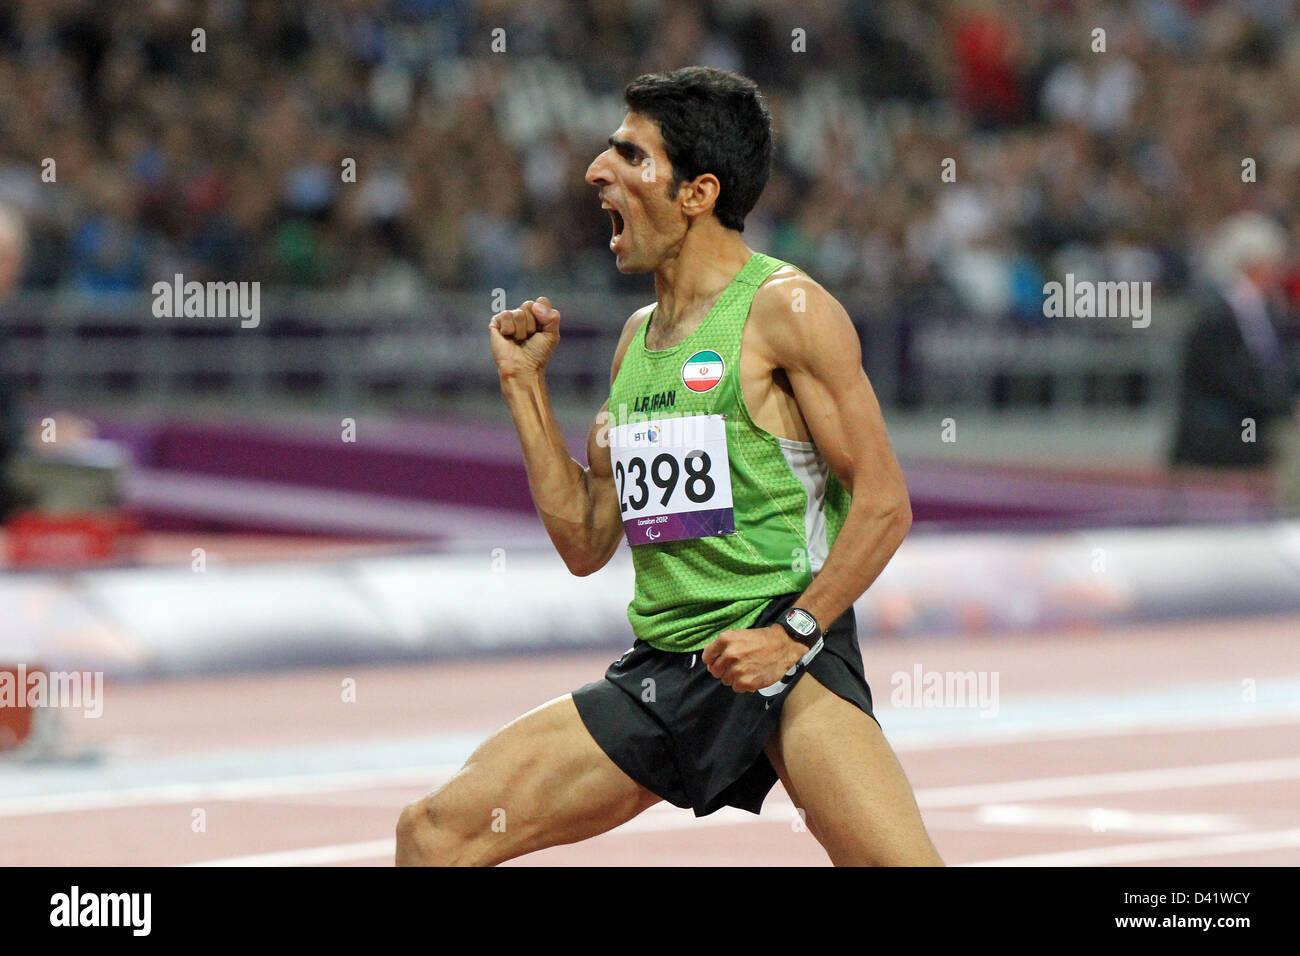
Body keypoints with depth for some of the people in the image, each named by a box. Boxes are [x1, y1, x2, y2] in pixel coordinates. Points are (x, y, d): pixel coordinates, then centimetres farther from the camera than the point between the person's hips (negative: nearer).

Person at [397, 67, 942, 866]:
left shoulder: (784, 309, -6)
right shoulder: (639, 336, 17)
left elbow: (884, 502, -11)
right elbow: (586, 543, 18)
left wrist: (794, 633, -18)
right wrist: (524, 383, 14)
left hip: (787, 658, -7)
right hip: (660, 670, 7)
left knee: (899, 862, -30)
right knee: (434, 832, 0)